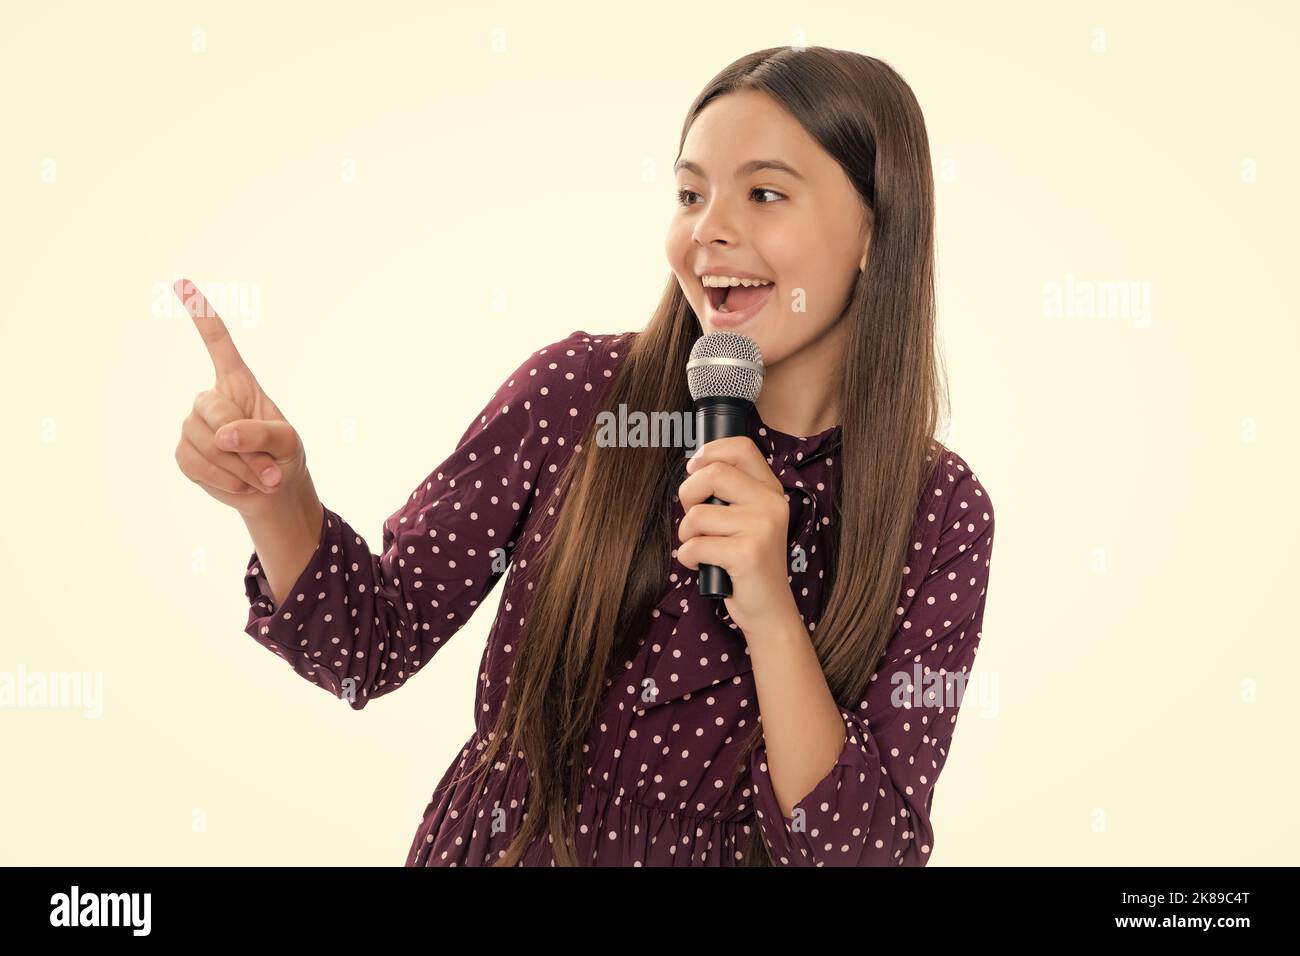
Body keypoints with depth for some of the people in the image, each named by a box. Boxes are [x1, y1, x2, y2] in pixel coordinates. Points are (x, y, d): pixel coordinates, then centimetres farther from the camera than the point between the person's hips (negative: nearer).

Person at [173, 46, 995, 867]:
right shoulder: (579, 390, -8)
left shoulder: (941, 516, -9)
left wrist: (771, 616, -25)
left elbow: (867, 849, -13)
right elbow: (376, 648, -2)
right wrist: (277, 497, -19)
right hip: (498, 846, 1)